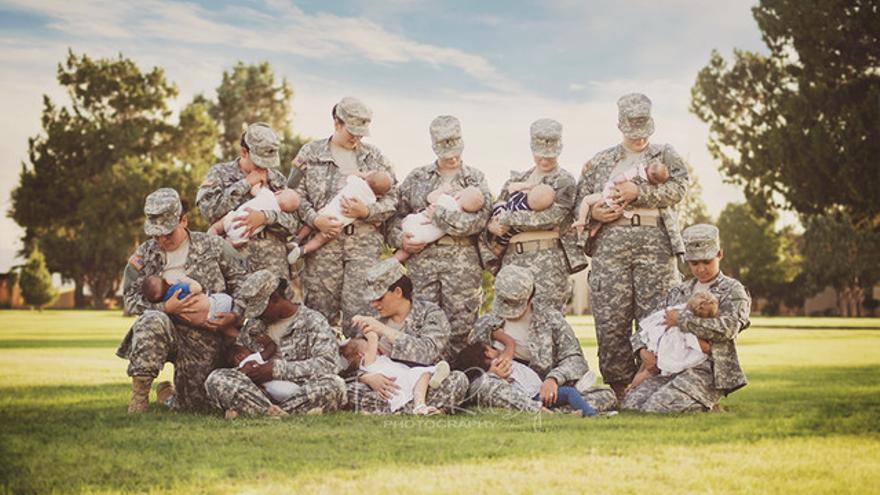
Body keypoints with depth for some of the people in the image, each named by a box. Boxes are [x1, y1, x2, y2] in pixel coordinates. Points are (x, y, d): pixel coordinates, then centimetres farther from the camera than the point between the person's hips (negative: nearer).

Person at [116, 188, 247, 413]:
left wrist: (234, 315, -10)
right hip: (166, 332, 0)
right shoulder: (144, 255, 4)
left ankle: (167, 395, 36)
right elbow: (130, 299, -1)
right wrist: (165, 308, -19)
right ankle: (139, 393, -26)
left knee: (195, 405, -2)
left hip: (206, 336, 1)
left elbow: (241, 280, 6)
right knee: (152, 320, -38)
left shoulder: (212, 246, 2)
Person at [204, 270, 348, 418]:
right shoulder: (252, 326, 20)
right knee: (216, 379, -21)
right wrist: (243, 369, -4)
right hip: (259, 394, 3)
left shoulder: (313, 321, 5)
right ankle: (282, 415, -41)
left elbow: (326, 364, -9)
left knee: (334, 384, -34)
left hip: (301, 395, -3)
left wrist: (277, 369, -16)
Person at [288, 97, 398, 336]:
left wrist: (366, 212, -9)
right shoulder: (310, 153, 9)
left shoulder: (375, 156, 13)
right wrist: (315, 220, -11)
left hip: (364, 241, 1)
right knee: (320, 308, 2)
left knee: (360, 309, -5)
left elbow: (391, 198, 9)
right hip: (323, 239, 0)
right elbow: (295, 194, 5)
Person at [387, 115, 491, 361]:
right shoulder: (417, 178, 14)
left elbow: (478, 220, -7)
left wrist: (437, 214, -9)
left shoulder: (475, 179, 8)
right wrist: (400, 239, -4)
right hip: (422, 257, 2)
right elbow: (397, 214, 15)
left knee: (461, 324, -2)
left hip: (463, 260, -1)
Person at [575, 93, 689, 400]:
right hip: (610, 243, 1)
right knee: (610, 319, -5)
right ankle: (617, 389, 2)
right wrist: (593, 213, -5)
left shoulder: (666, 156, 16)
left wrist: (639, 192, -13)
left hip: (654, 241, -1)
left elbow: (679, 187, -2)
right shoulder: (599, 162, 20)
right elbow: (579, 200, 18)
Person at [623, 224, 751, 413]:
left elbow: (728, 328, -15)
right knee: (631, 402, -17)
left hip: (708, 371, -6)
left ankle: (706, 406, 2)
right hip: (672, 367, 6)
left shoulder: (732, 290, 4)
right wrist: (641, 348, 1)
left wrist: (682, 319, -13)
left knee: (657, 407, -27)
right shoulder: (679, 292, 22)